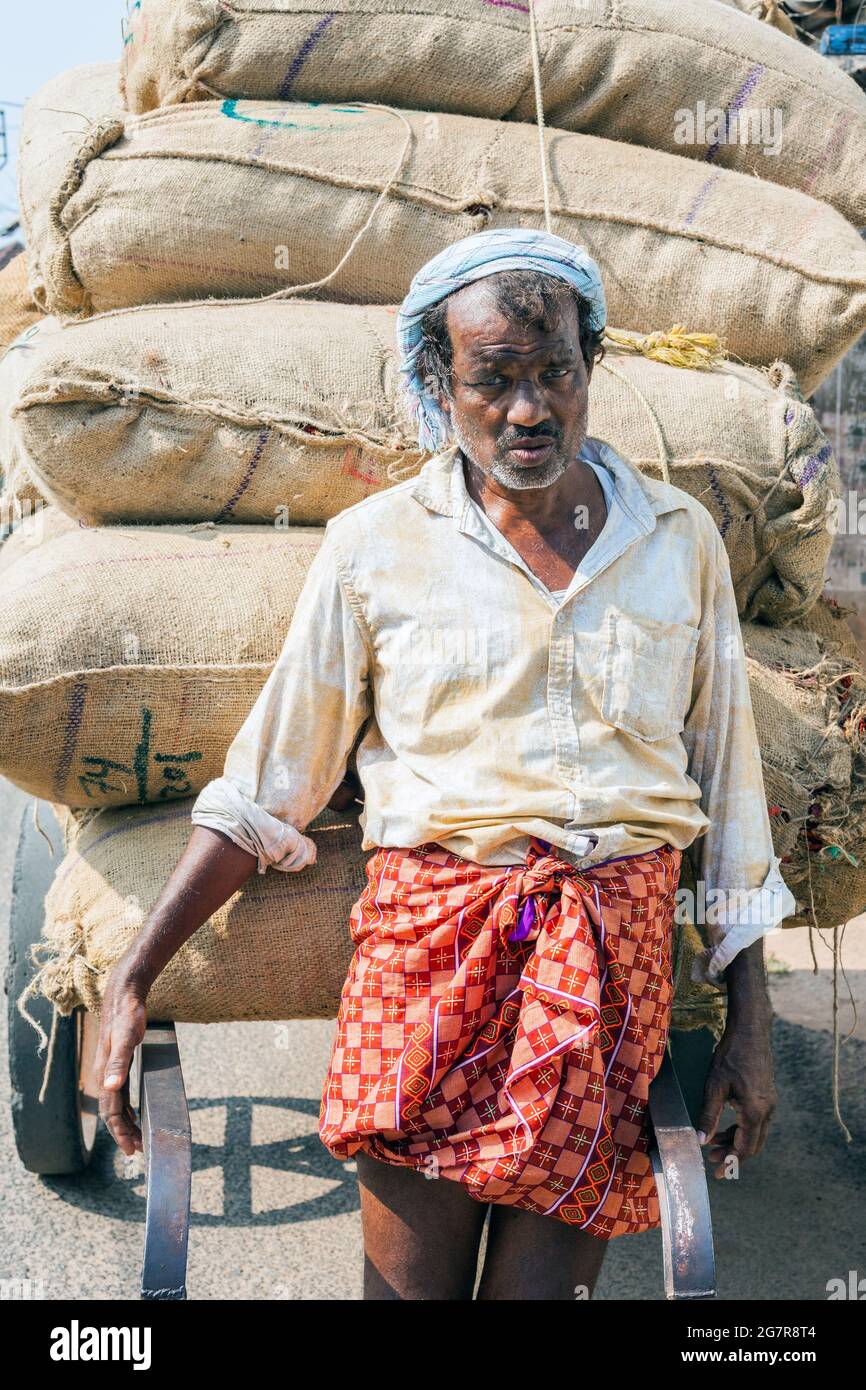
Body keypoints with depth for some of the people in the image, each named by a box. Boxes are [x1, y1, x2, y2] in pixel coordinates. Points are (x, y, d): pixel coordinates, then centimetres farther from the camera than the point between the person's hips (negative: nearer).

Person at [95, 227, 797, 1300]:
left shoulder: (681, 539, 7)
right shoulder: (373, 546, 2)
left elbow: (726, 783, 11)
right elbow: (265, 784, 5)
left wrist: (750, 1021, 9)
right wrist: (133, 980, 0)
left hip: (618, 959, 2)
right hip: (430, 940, -1)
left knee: (545, 1281, 6)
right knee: (409, 1281, 5)